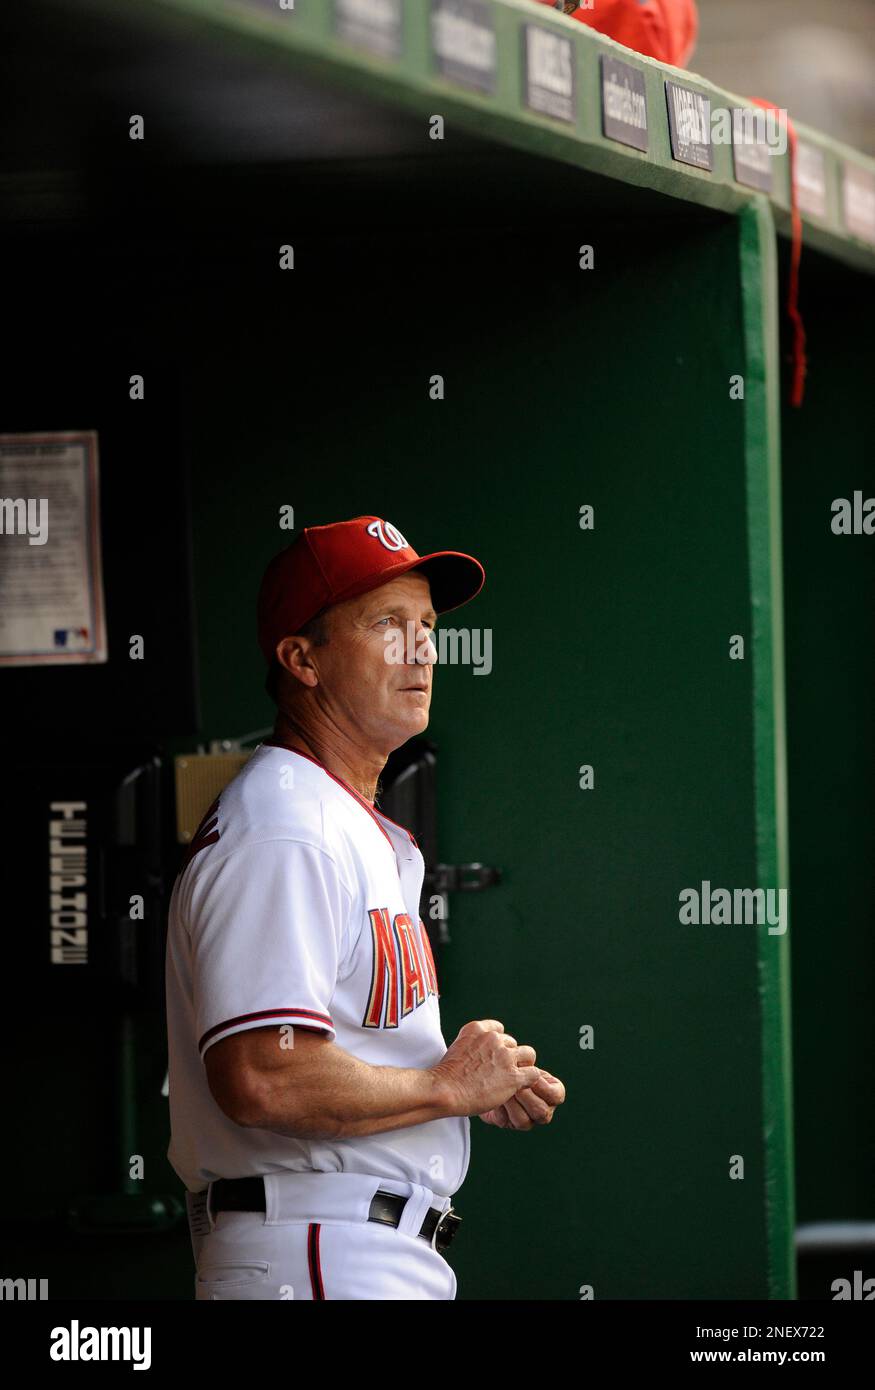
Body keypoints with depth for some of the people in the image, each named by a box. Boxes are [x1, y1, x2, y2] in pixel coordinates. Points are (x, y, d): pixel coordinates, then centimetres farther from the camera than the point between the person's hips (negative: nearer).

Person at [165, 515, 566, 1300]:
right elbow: (260, 1080, -26)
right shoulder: (281, 836, -15)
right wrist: (445, 1086, -14)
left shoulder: (369, 836, 20)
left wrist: (483, 1088, 10)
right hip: (316, 1266, -10)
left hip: (390, 1264, 10)